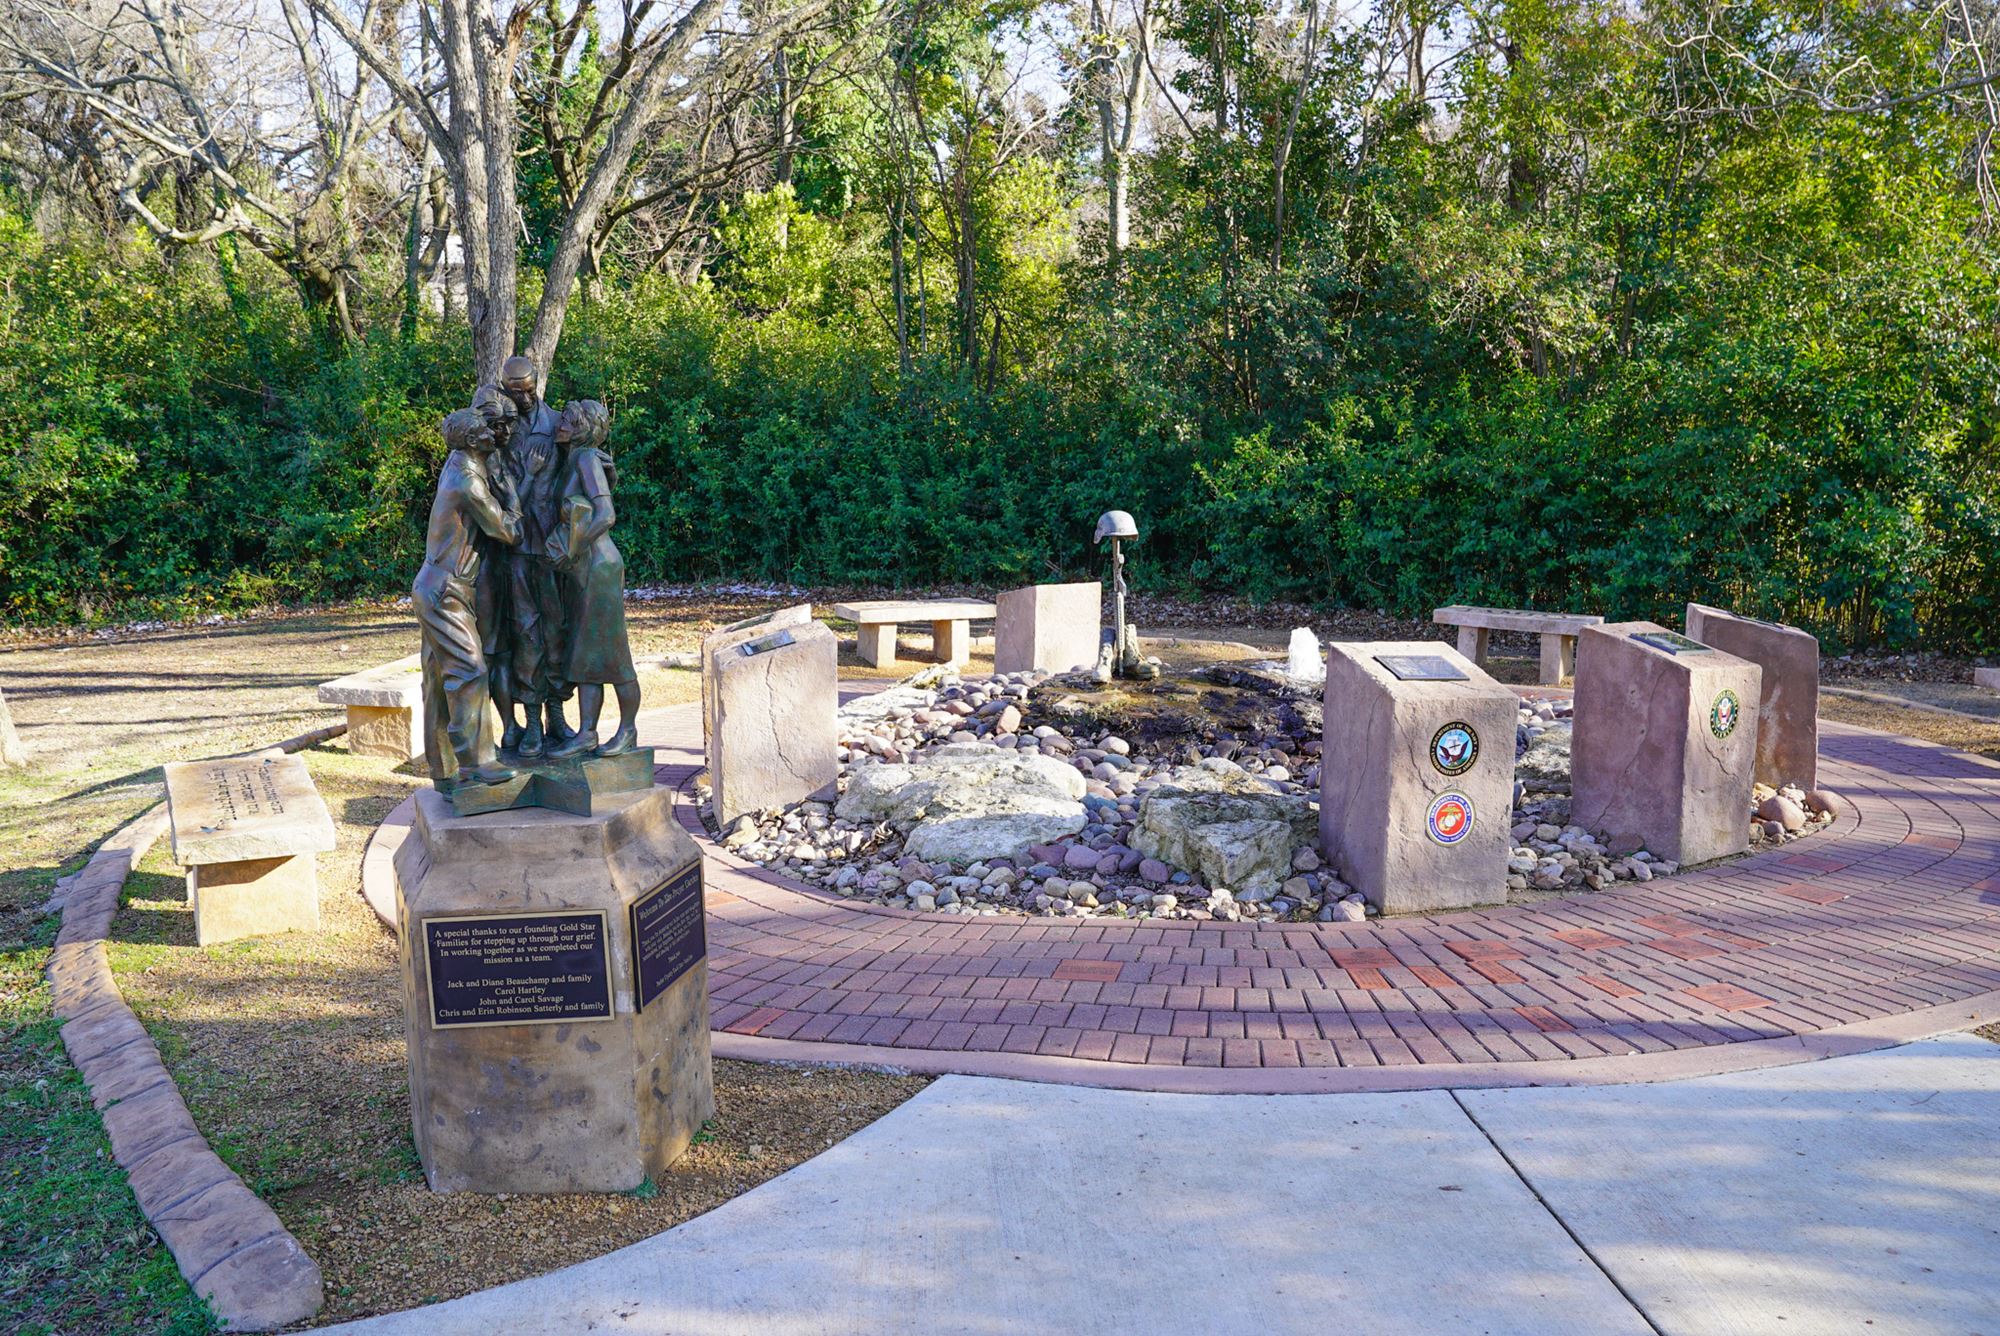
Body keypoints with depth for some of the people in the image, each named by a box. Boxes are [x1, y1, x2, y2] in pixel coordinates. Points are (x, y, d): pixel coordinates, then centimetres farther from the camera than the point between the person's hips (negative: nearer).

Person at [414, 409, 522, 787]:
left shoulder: (455, 464, 8)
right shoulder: (469, 483, -18)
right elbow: (508, 532, -10)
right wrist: (509, 489, 2)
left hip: (436, 591, 10)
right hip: (444, 592, -10)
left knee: (441, 678, 10)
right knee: (468, 672, -13)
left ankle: (444, 769, 14)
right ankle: (474, 761, -16)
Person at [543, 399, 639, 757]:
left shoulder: (588, 459, -12)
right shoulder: (574, 463, 14)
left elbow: (606, 516, -20)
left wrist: (572, 551, -15)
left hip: (599, 568, -9)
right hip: (581, 571, 9)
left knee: (612, 653, -1)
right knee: (583, 655, 6)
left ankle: (628, 730, 10)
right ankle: (586, 734, 8)